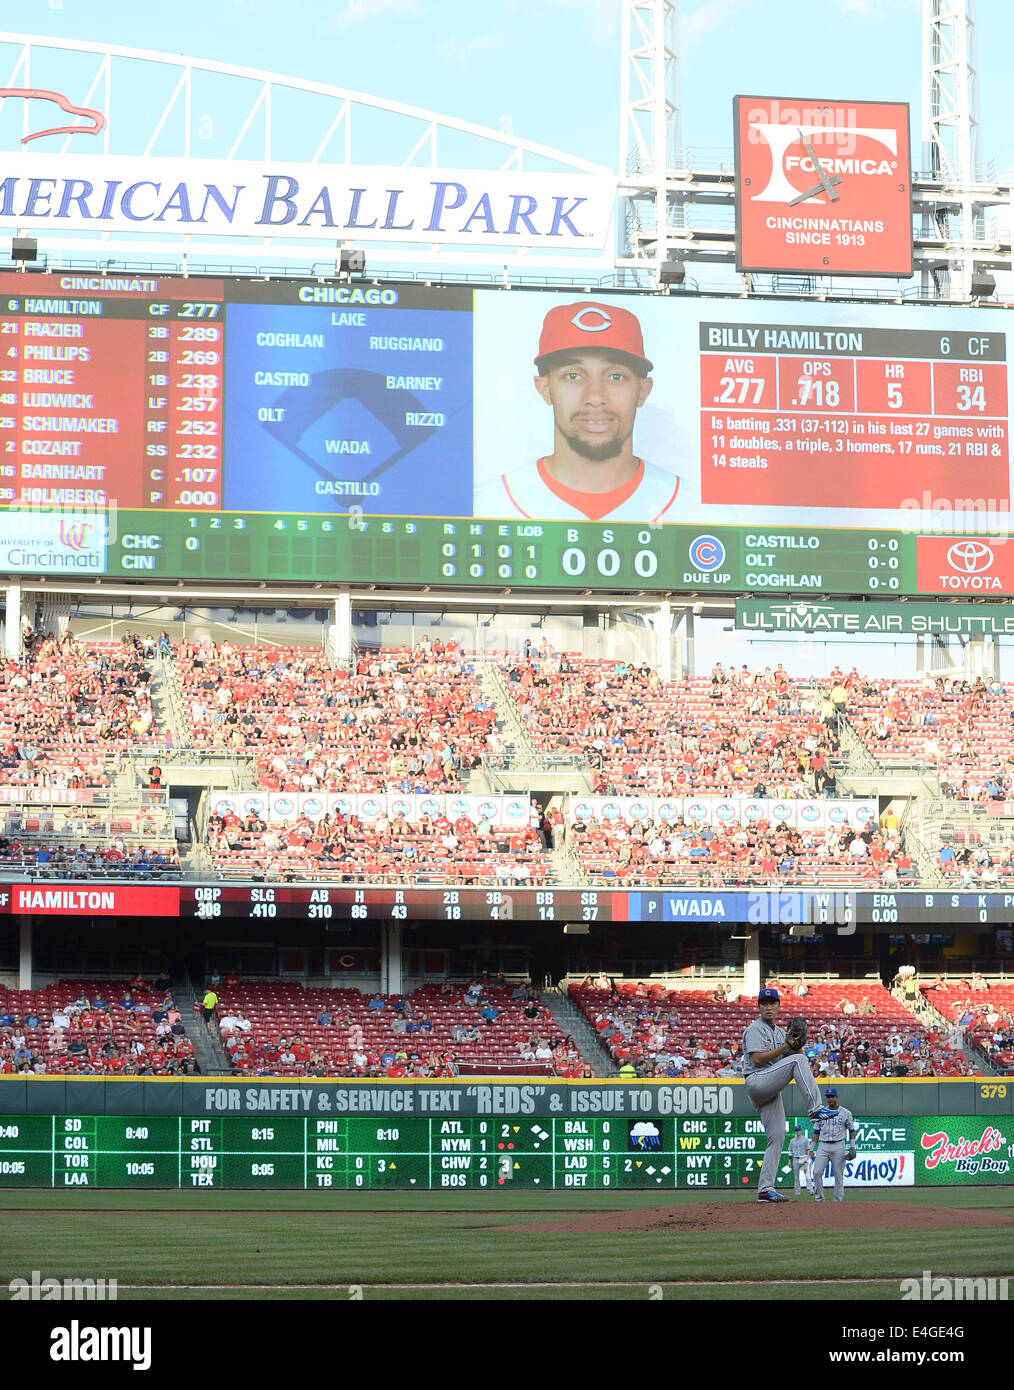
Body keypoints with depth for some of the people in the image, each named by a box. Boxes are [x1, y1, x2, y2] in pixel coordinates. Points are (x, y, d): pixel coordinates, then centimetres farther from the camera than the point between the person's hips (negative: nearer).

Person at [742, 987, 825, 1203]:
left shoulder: (780, 1033, 25)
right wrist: (785, 1048, -15)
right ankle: (815, 1108, -35)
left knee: (777, 1137, 0)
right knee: (797, 1061, -25)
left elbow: (798, 1055, 17)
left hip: (771, 1092, 8)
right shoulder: (755, 1029, -1)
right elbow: (758, 1058, -14)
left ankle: (765, 1189, -2)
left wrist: (797, 1046, -5)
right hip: (757, 1082, -8)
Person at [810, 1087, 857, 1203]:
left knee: (838, 1175, -3)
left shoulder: (845, 1113, 6)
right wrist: (811, 1149, 7)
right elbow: (816, 1132, 13)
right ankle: (819, 1198, -5)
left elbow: (852, 1130, 10)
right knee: (817, 1172, -12)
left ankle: (838, 1200, 3)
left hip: (838, 1146, -2)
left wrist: (852, 1147, -1)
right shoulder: (821, 1113, 11)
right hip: (823, 1146, 2)